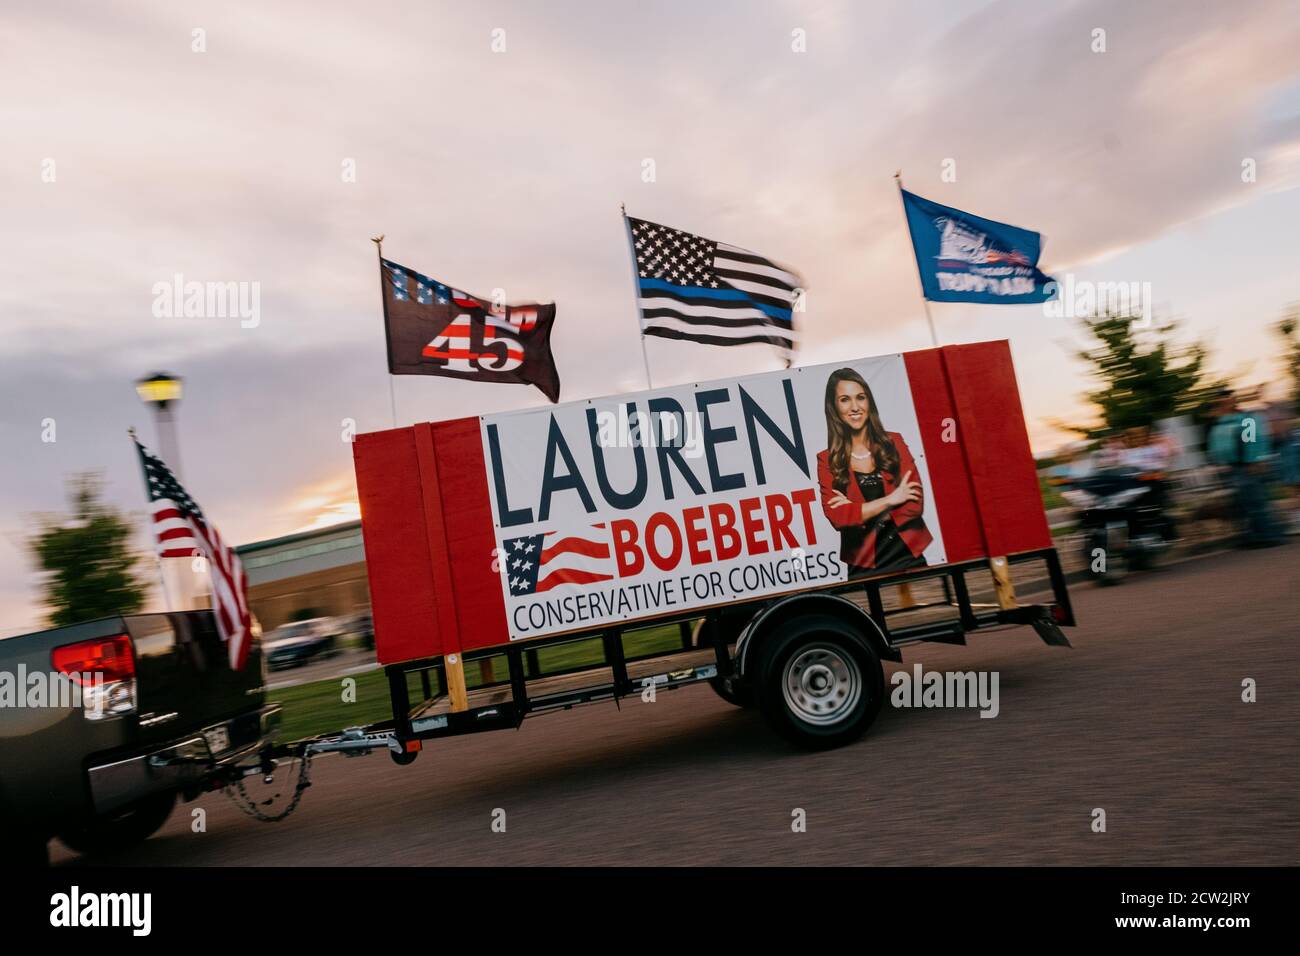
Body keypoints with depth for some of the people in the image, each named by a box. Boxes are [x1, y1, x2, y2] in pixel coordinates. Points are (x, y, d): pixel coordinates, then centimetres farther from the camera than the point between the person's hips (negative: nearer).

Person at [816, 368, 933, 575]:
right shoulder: (827, 460, -4)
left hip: (909, 558, 1)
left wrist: (857, 513, -14)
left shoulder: (893, 442, -1)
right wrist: (890, 499, -15)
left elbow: (915, 504, -8)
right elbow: (837, 517, -15)